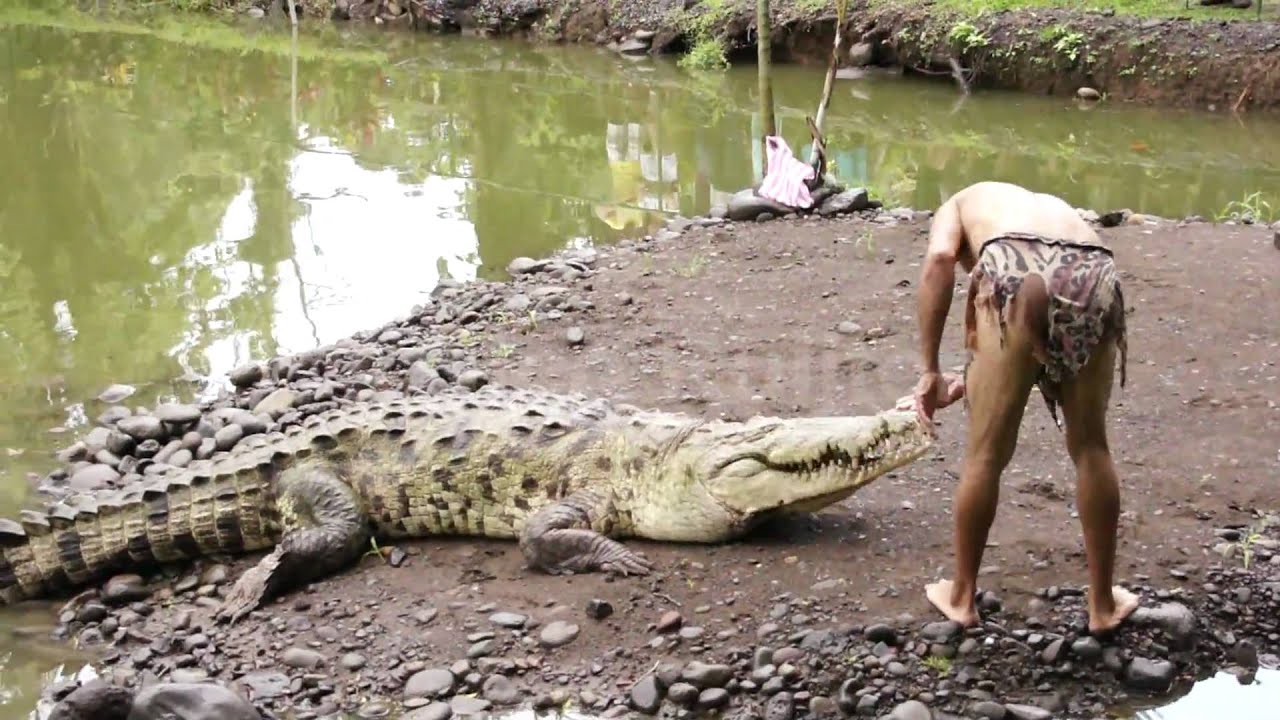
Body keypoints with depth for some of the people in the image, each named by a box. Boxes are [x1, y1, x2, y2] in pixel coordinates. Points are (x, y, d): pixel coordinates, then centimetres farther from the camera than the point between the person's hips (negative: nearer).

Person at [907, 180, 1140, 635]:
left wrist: (929, 371, 5)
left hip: (1018, 274, -4)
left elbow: (940, 260, 5)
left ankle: (961, 596, 29)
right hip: (1094, 275, 4)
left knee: (986, 454, 13)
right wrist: (972, 381, 44)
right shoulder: (1050, 205, 43)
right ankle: (1103, 604, 32)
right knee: (1090, 447, 21)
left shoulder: (958, 205, 32)